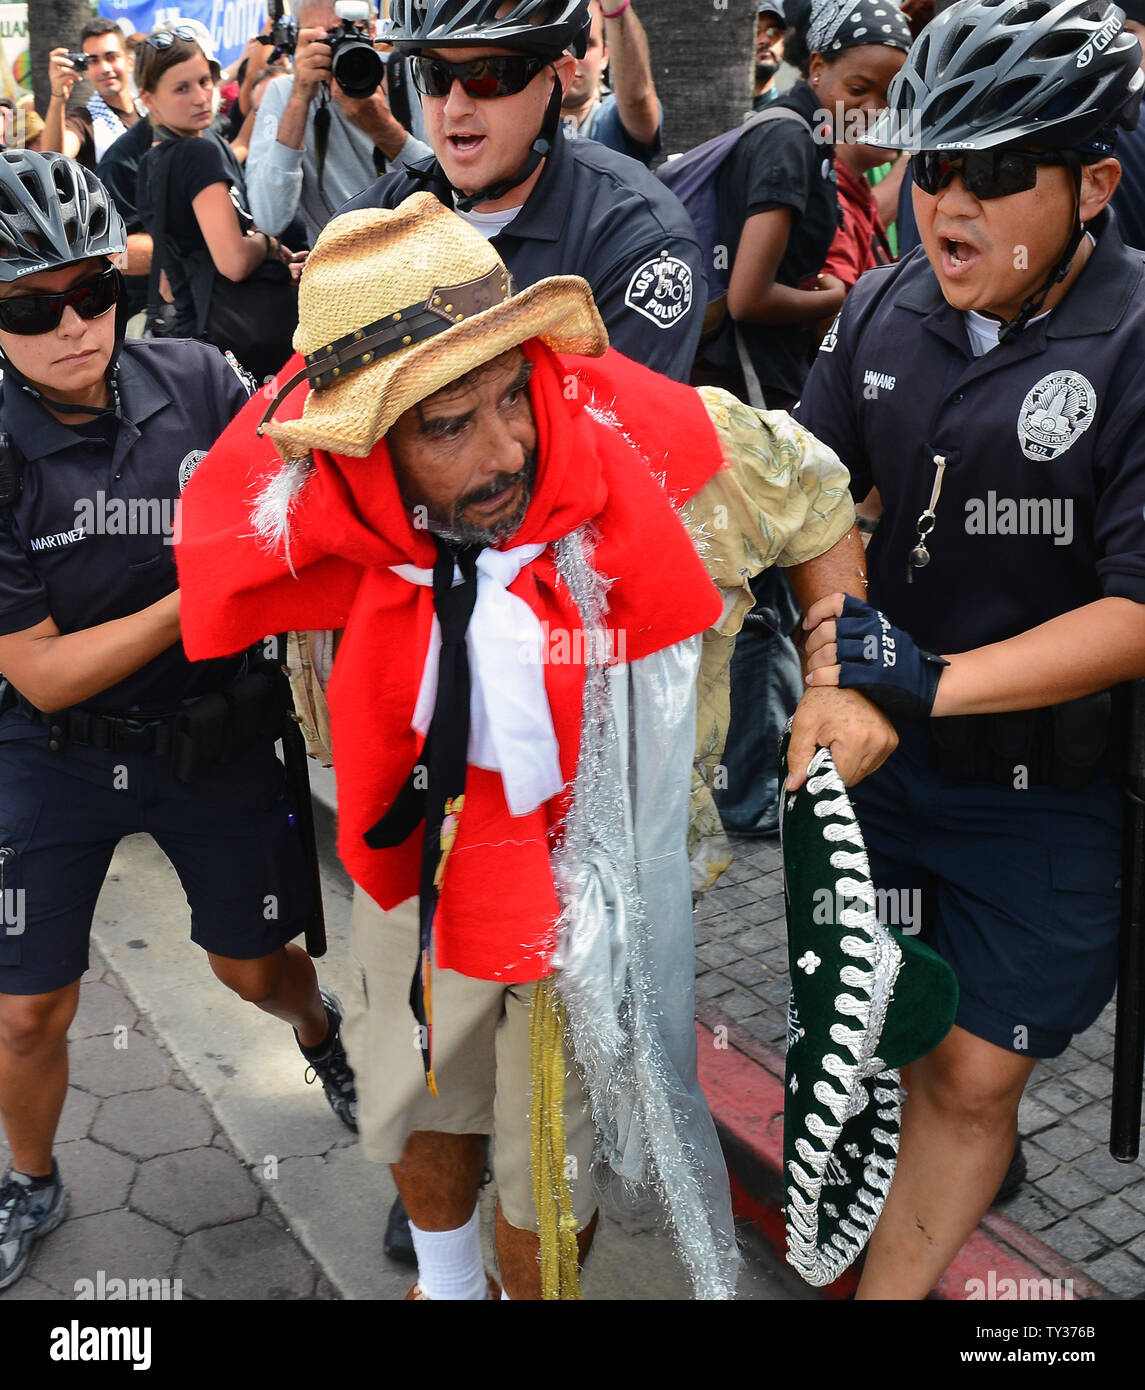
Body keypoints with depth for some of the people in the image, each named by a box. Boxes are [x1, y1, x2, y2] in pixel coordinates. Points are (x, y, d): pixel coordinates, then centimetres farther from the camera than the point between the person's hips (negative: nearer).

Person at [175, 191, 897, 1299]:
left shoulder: (642, 447, -29)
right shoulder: (316, 515, -24)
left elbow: (813, 500, -8)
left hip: (587, 872, -3)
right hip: (413, 864, 3)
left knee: (550, 1168, 16)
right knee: (413, 1105, 28)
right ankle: (445, 1278, 62)